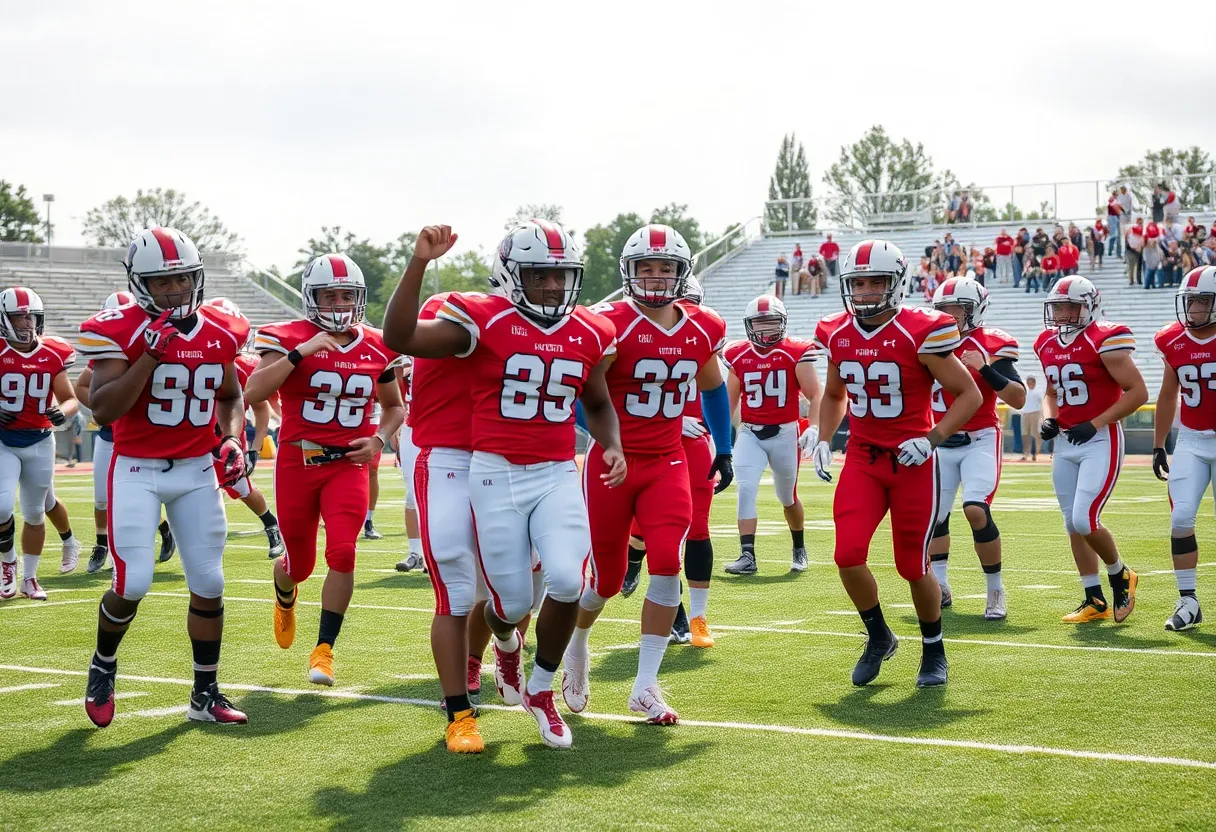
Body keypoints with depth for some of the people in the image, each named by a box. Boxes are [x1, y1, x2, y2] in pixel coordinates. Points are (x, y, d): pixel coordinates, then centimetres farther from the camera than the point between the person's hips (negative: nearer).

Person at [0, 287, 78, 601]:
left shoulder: (52, 355, -1)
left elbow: (70, 399, 6)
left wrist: (62, 412, -16)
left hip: (40, 442, 3)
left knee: (35, 513, 11)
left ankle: (29, 578, 26)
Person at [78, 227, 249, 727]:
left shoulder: (219, 333, 2)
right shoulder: (119, 332, -13)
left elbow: (231, 395, 19)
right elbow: (103, 410, -21)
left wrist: (231, 440, 2)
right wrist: (151, 354, -26)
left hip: (198, 470, 4)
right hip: (137, 470, -4)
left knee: (208, 583, 3)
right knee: (133, 583, -11)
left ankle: (205, 695, 16)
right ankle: (103, 666, 18)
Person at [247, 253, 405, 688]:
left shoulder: (375, 349, 3)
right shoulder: (290, 339, -8)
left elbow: (395, 407, 19)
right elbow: (252, 394, -23)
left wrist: (379, 439, -1)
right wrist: (300, 352, -28)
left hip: (348, 464, 2)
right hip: (298, 461, -1)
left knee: (342, 553, -18)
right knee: (300, 563, 12)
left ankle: (324, 650, -6)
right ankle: (285, 599, 50)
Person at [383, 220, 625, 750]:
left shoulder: (589, 334, 6)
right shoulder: (484, 322, -9)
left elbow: (598, 405, 23)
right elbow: (399, 338, -20)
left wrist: (612, 446, 3)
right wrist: (420, 263, -28)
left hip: (558, 476, 3)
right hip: (497, 474, -3)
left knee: (566, 581, -16)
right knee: (512, 601, 1)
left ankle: (541, 689, 10)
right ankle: (506, 642, 42)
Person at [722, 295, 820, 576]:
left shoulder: (795, 353, -8)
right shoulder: (738, 356, 3)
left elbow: (815, 395, -8)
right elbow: (730, 399, 15)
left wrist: (814, 428, -21)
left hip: (784, 433, -2)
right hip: (749, 433, 2)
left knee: (788, 498, 13)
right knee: (746, 489, -15)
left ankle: (799, 548, 37)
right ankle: (747, 556, -16)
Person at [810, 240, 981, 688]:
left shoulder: (919, 333, -15)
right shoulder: (838, 335, 2)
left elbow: (969, 395, -9)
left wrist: (931, 439, -21)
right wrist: (823, 440, 6)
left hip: (912, 461, -4)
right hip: (862, 458, 4)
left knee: (913, 566, 4)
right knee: (848, 554, -13)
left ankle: (933, 652, 29)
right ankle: (878, 637, 13)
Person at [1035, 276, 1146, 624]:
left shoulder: (1103, 341, -14)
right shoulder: (1048, 345, 9)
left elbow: (1137, 392, -15)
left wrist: (1095, 424, -20)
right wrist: (1048, 419, 2)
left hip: (1101, 441, -8)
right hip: (1066, 443, 8)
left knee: (1085, 520, -15)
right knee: (1073, 525, 8)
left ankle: (1120, 577, 11)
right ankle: (1094, 601, 17)